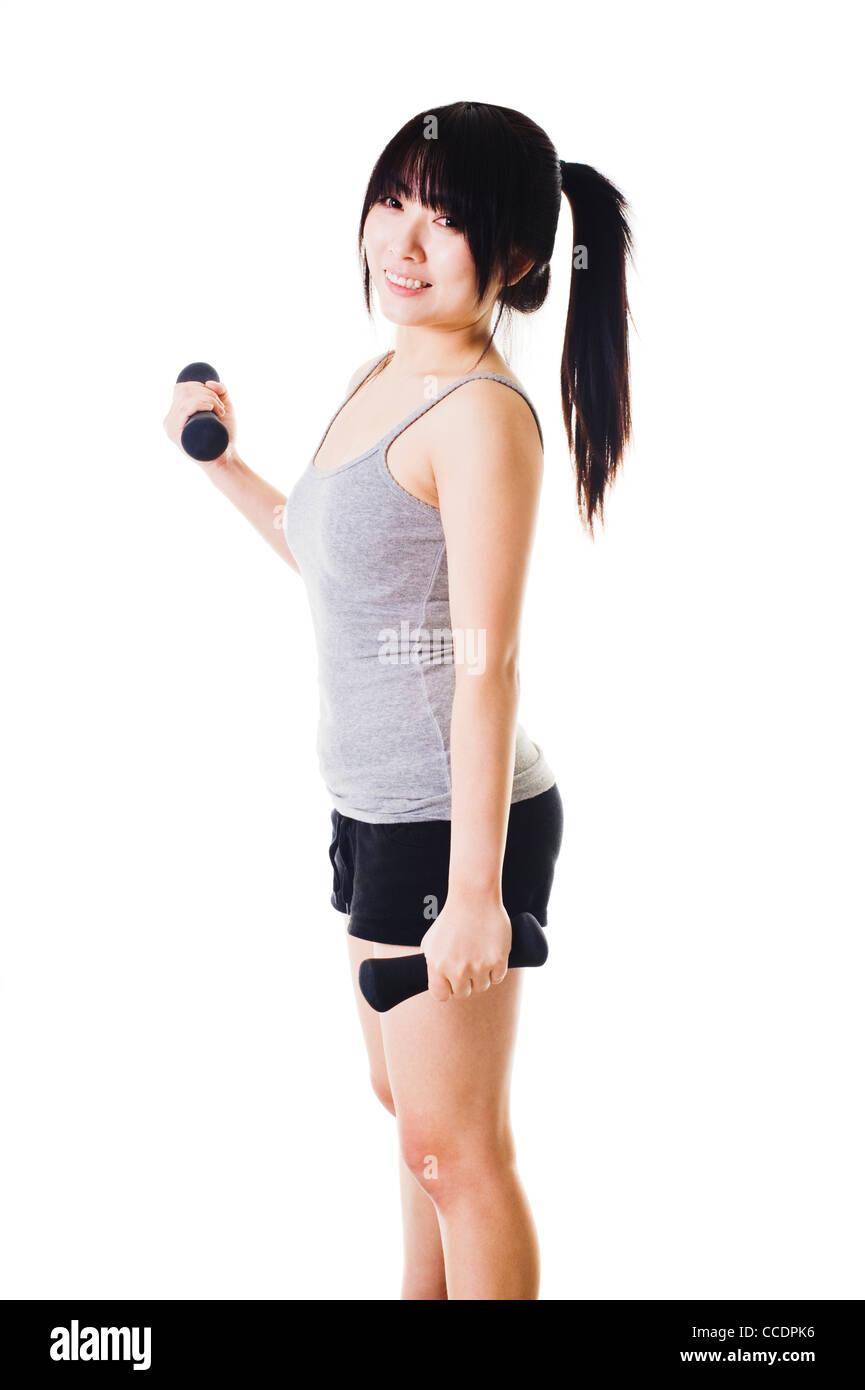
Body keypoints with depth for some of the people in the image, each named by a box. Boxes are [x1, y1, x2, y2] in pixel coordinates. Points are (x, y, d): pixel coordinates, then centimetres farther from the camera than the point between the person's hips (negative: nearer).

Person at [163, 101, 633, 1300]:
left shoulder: (483, 413, -19)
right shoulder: (381, 380, 8)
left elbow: (488, 666, -23)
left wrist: (474, 890, -23)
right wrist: (221, 464, 19)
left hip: (454, 826, -9)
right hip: (378, 808, 9)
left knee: (453, 1143, 5)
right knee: (409, 1103, 25)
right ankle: (424, 1291, 44)